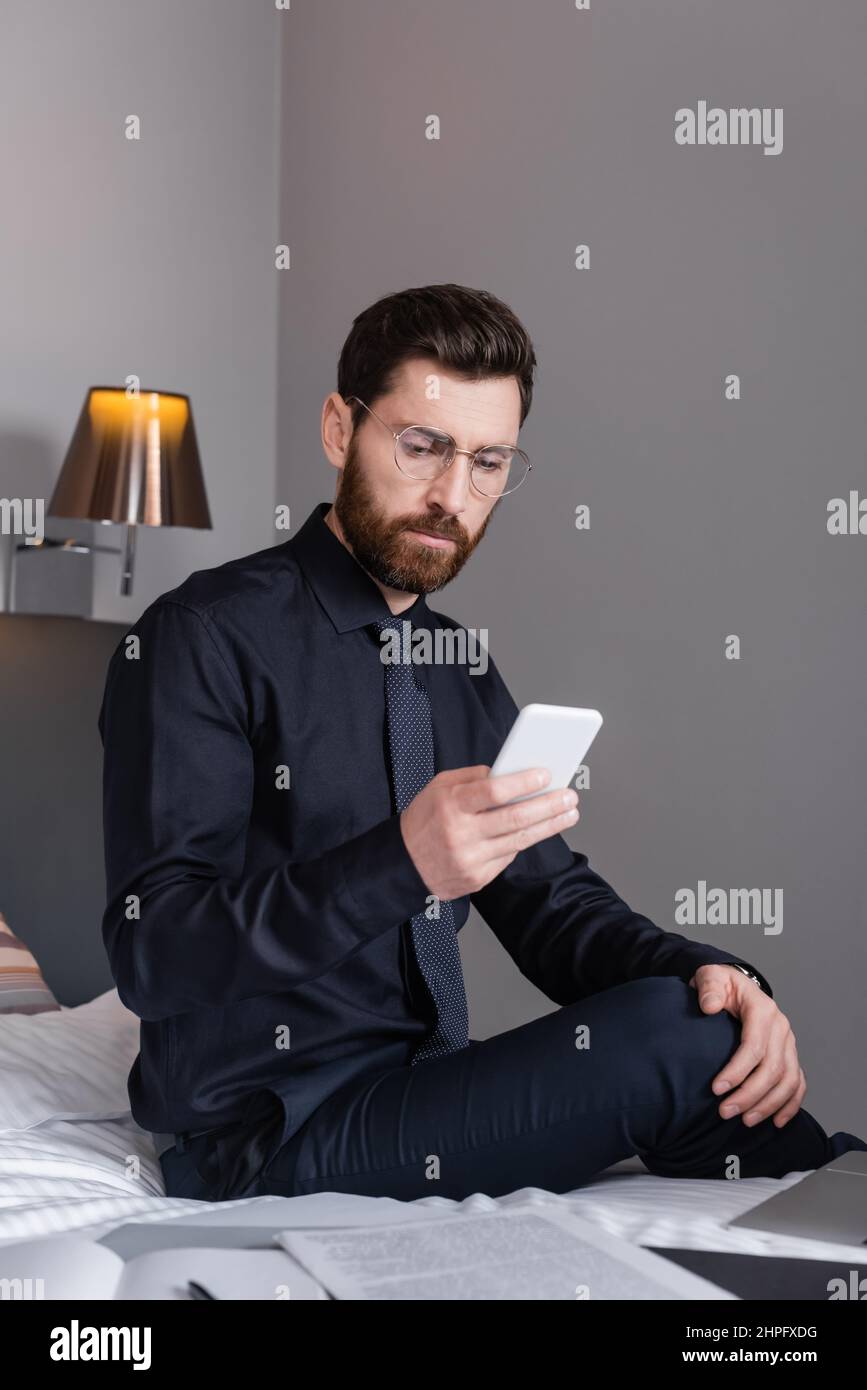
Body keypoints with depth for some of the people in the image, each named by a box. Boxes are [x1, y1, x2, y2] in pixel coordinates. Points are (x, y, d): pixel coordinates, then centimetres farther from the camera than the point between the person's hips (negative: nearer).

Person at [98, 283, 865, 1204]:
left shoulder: (460, 670, 12)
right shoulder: (203, 637, -11)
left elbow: (551, 901, 10)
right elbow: (150, 954, -19)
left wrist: (701, 972, -12)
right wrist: (400, 864, -33)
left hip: (422, 1086, 7)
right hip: (268, 1132, -7)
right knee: (681, 1038, -21)